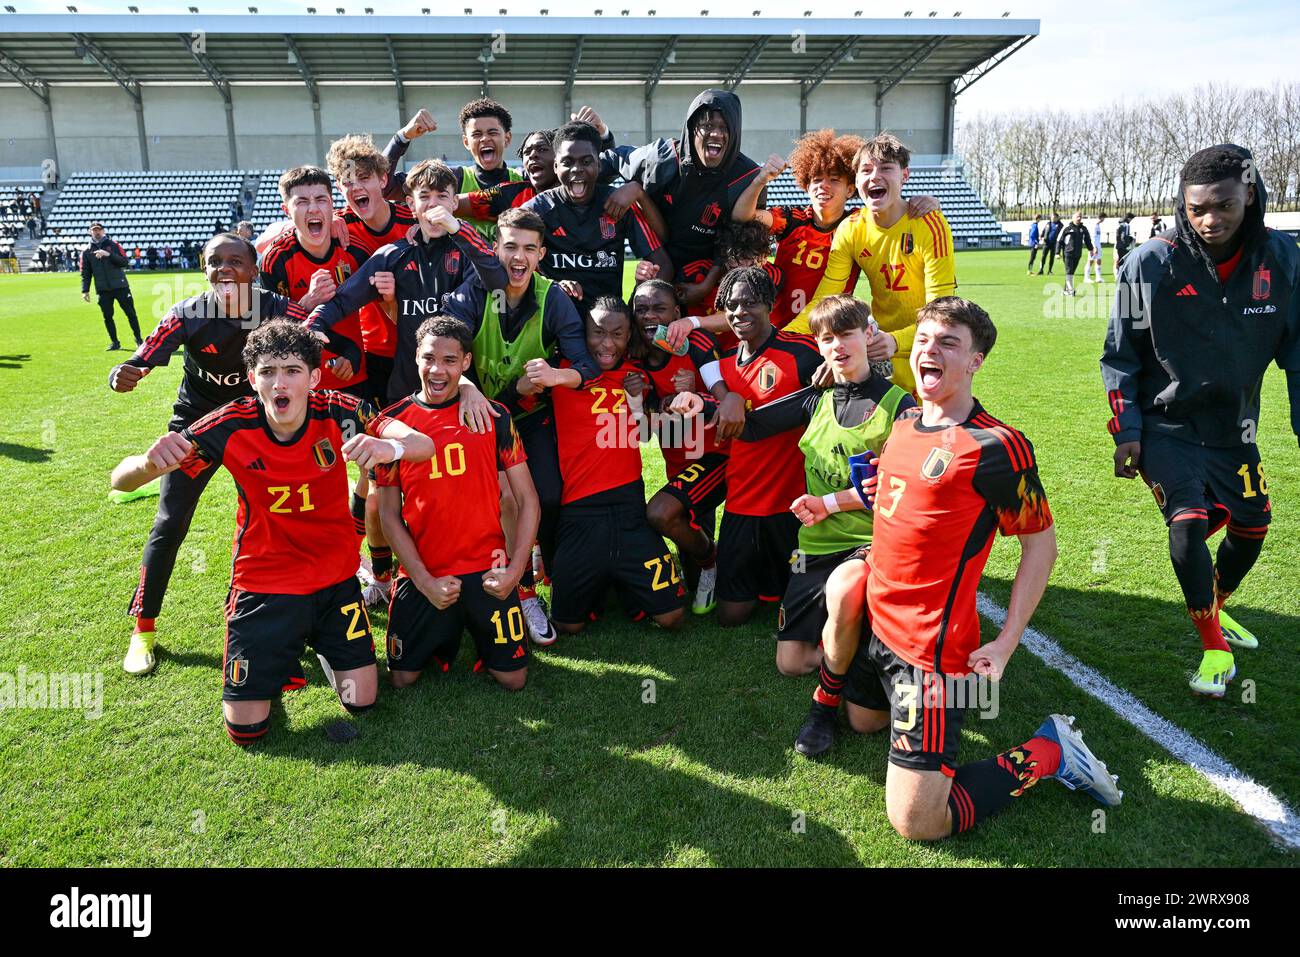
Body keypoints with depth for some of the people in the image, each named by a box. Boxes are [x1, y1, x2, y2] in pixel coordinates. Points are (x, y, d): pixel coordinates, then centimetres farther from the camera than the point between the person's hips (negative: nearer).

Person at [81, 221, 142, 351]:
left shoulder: (113, 245, 6)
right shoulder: (87, 251, 10)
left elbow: (125, 262, -6)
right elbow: (85, 273, 9)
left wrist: (109, 254, -19)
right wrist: (85, 290, 0)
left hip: (120, 286, -2)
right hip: (103, 290, 2)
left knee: (130, 313, -2)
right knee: (107, 317, 2)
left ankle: (138, 339, 10)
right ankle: (114, 342, 12)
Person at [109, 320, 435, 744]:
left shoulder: (337, 413, -18)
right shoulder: (230, 426, -19)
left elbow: (424, 444, -28)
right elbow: (122, 480, -17)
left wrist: (390, 446, -53)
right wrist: (150, 463, -42)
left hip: (336, 577, 1)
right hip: (262, 583, -1)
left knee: (362, 701, 4)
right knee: (246, 729, 1)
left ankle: (319, 641, 34)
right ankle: (282, 649, 31)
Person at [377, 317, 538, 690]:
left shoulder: (493, 416, -2)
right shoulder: (394, 421, -2)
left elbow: (527, 499, 0)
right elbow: (389, 514, -1)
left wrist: (515, 569, -10)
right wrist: (425, 582, -9)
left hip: (487, 571, 0)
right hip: (422, 576, 1)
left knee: (512, 678, 2)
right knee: (402, 678, 4)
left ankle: (474, 628, 31)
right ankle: (444, 635, 33)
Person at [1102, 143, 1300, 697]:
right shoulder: (1151, 263, -16)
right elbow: (1120, 356, -7)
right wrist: (1125, 432, -11)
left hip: (1233, 427, 4)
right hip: (1166, 425, -4)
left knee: (1251, 525, 14)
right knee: (1190, 522, -17)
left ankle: (1215, 607, 44)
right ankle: (1215, 647, 4)